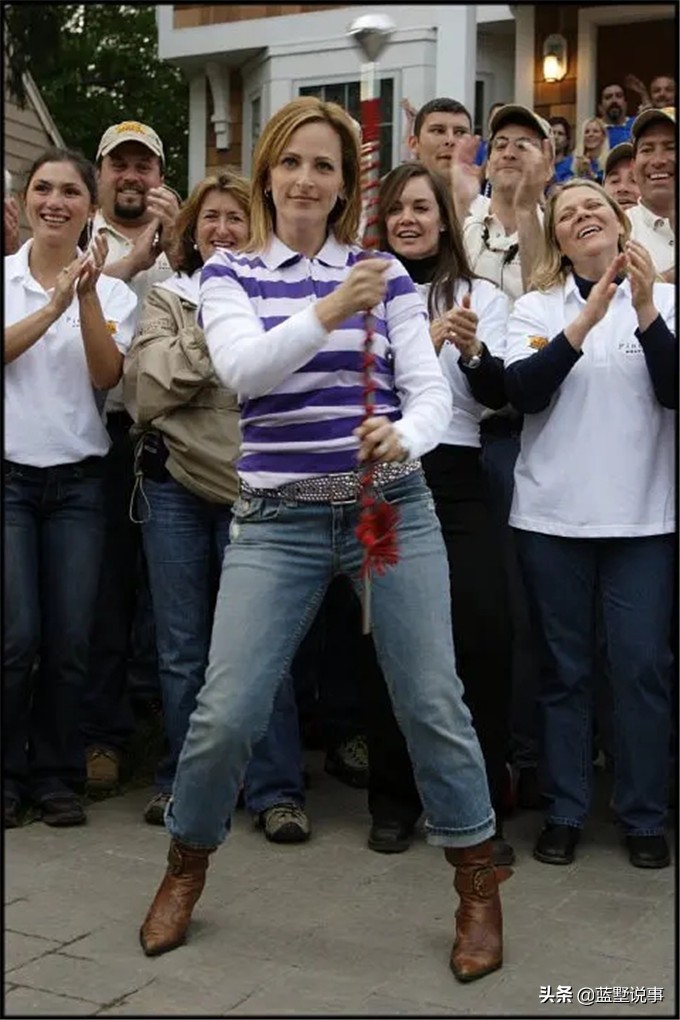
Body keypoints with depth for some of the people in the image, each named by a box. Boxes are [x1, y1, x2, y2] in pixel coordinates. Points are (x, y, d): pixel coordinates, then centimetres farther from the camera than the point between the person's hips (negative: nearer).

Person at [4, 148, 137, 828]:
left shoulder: (112, 290, 7)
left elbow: (107, 375, -7)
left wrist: (87, 296, -17)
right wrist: (55, 302, -17)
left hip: (76, 479, 2)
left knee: (69, 641, -1)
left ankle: (56, 777, 16)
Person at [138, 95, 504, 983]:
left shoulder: (383, 272, 6)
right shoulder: (229, 273, 4)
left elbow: (431, 389, -1)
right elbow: (243, 369, -15)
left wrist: (404, 435, -24)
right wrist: (327, 311, -29)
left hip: (393, 506, 1)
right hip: (278, 519, 0)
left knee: (432, 702, 1)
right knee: (227, 711, -3)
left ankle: (479, 887, 19)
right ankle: (186, 868, 23)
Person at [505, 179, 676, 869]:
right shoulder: (537, 309, 6)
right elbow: (523, 392, -9)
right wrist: (584, 323, -20)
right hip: (552, 514, 1)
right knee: (564, 667, 8)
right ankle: (564, 812, 18)